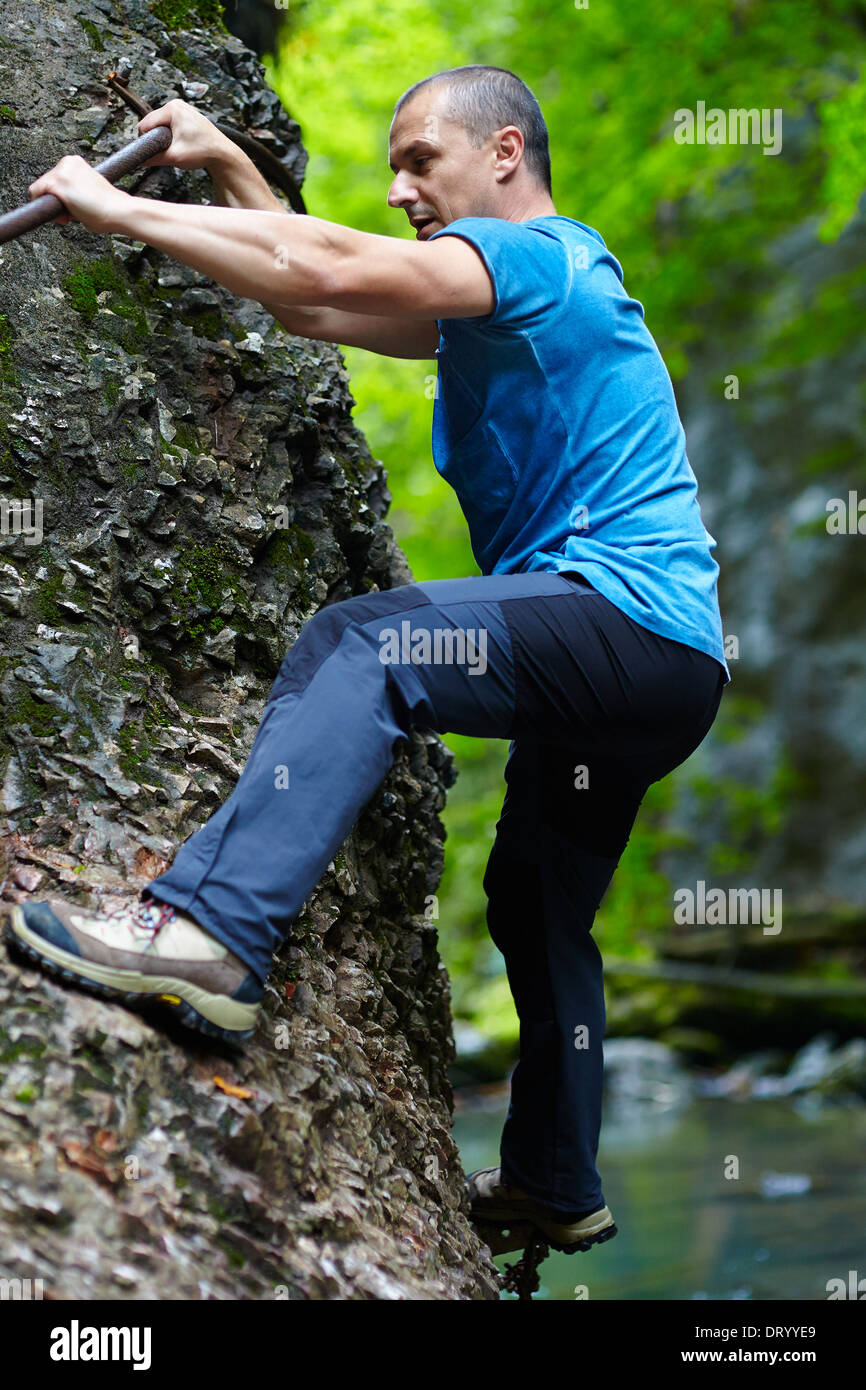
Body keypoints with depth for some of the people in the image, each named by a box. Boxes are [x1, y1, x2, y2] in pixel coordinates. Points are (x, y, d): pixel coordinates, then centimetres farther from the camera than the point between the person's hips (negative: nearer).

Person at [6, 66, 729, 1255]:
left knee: (363, 644, -28)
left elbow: (329, 272, -21)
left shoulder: (540, 258, -7)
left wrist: (122, 210, -16)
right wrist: (228, 170, 12)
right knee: (539, 910, 22)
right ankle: (555, 1185, 37)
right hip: (648, 672, 11)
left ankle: (210, 930, -39)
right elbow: (314, 305, 22)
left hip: (635, 619, -11)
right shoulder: (489, 302, 24)